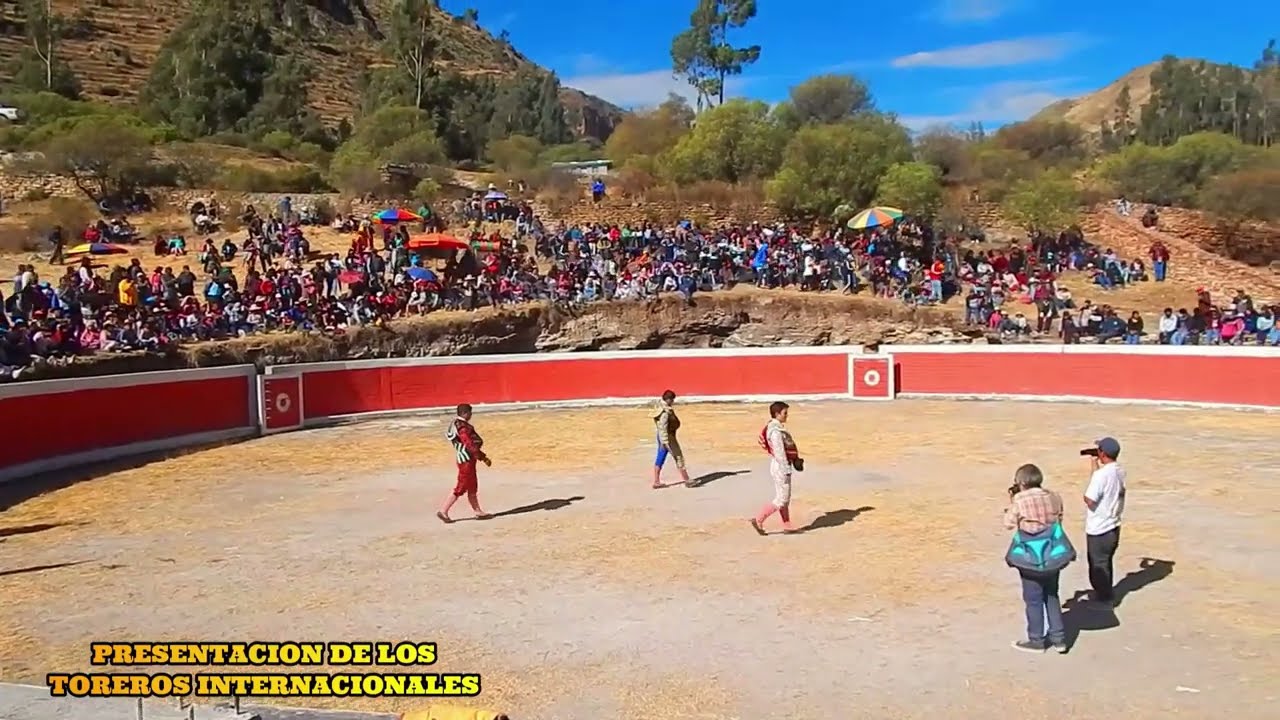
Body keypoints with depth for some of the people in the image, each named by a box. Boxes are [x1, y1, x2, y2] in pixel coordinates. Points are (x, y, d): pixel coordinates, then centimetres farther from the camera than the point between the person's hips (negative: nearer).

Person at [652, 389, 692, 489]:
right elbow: (663, 427, -29)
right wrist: (665, 441, -30)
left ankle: (656, 482, 16)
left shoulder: (662, 408, 7)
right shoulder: (665, 411, -23)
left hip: (662, 436, 10)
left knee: (660, 458, 11)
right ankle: (687, 481, 8)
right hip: (668, 436, -9)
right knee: (679, 458, 1)